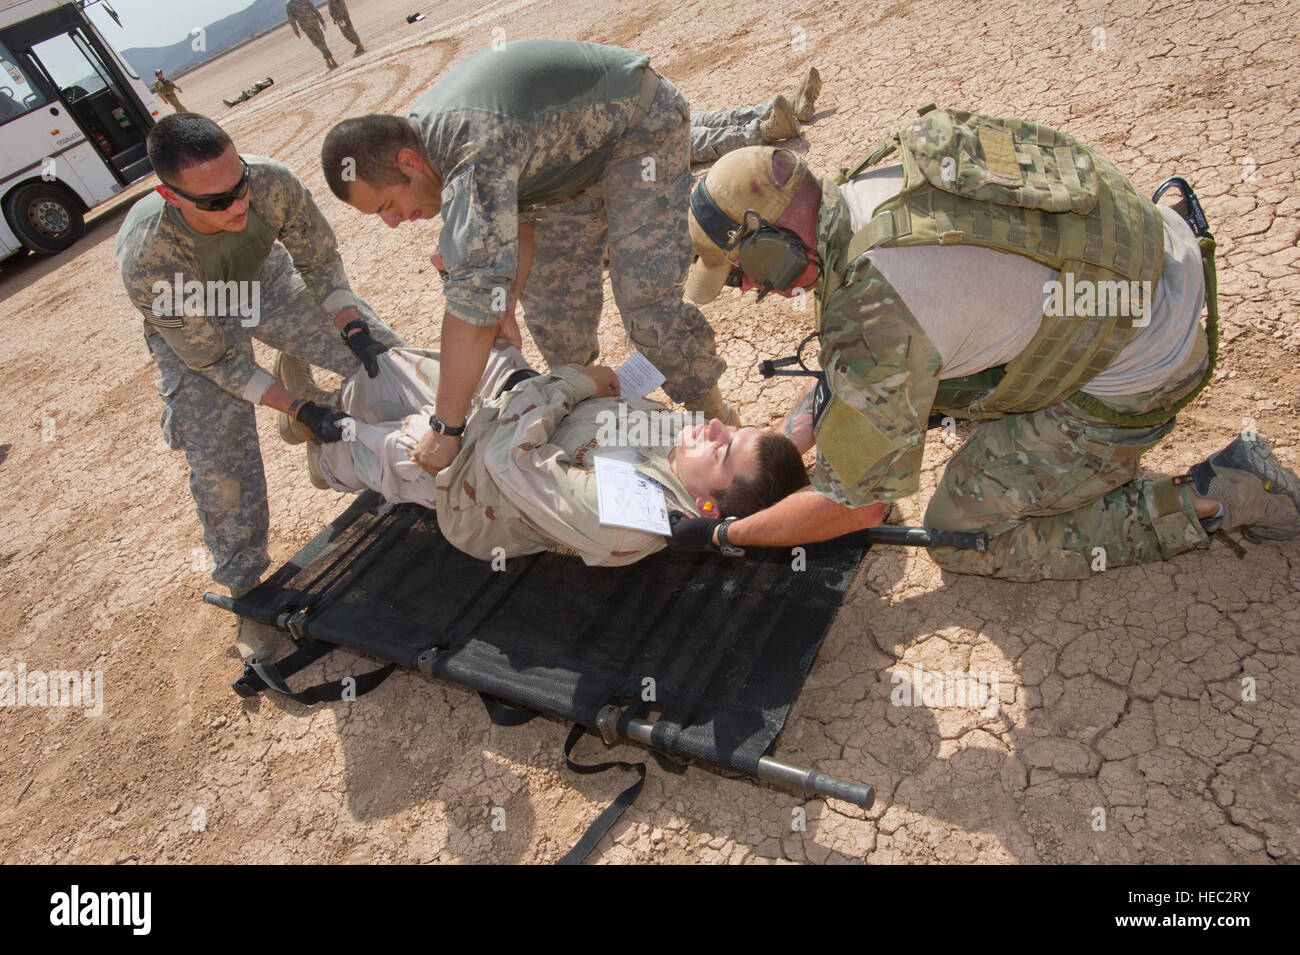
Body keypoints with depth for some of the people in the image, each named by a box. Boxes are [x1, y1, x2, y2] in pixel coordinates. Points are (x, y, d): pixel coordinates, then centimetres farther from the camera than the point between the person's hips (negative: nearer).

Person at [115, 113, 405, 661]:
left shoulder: (272, 182, -35)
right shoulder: (145, 260, -40)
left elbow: (319, 258, -14)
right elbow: (215, 359, -27)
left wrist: (352, 327, -26)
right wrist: (299, 410, -32)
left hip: (264, 278, 3)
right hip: (193, 326, -3)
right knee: (219, 463, -10)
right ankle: (246, 592, 12)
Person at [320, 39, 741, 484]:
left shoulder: (477, 158, -40)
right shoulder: (419, 132, -10)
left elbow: (473, 302, -44)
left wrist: (446, 430, -38)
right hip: (572, 159, 8)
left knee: (644, 294, -19)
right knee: (548, 295, 3)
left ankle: (709, 411, 0)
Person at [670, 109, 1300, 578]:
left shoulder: (869, 318, -31)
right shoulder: (878, 174, -6)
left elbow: (855, 505, -19)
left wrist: (726, 537, -7)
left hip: (1138, 370, -8)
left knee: (960, 537, 1)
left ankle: (1214, 499, 3)